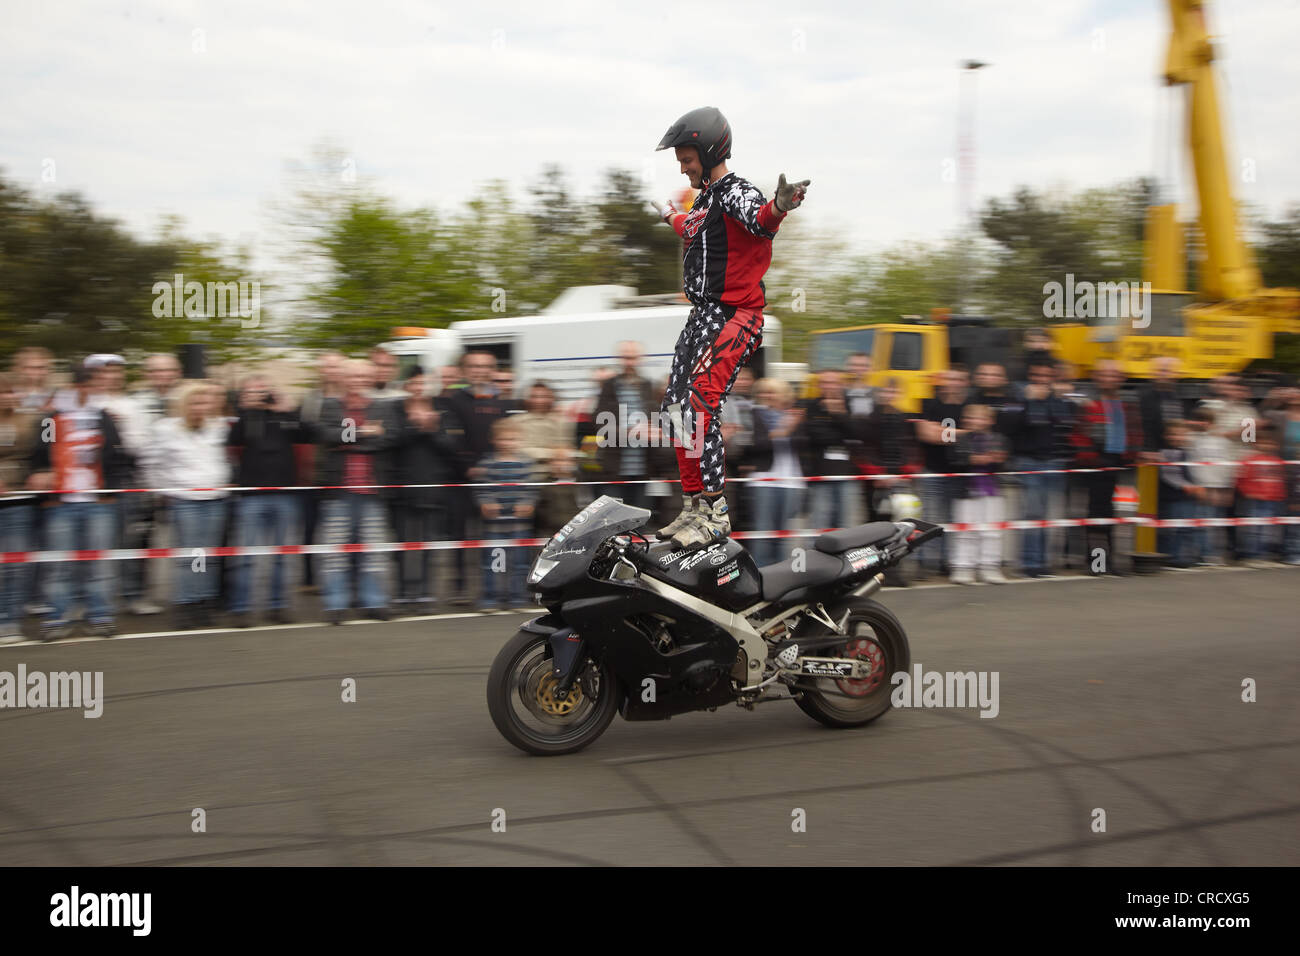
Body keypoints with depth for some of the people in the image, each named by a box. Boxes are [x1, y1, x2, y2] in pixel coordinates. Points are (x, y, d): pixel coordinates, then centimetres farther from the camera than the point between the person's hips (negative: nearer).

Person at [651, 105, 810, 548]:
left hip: (734, 316, -10)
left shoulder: (735, 193, -12)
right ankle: (693, 506, 18)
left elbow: (759, 220, -36)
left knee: (699, 405, -19)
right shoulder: (704, 197, 18)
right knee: (677, 408, 10)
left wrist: (779, 207, -59)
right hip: (702, 314, 10)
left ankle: (715, 513, -15)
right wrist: (670, 215, 64)